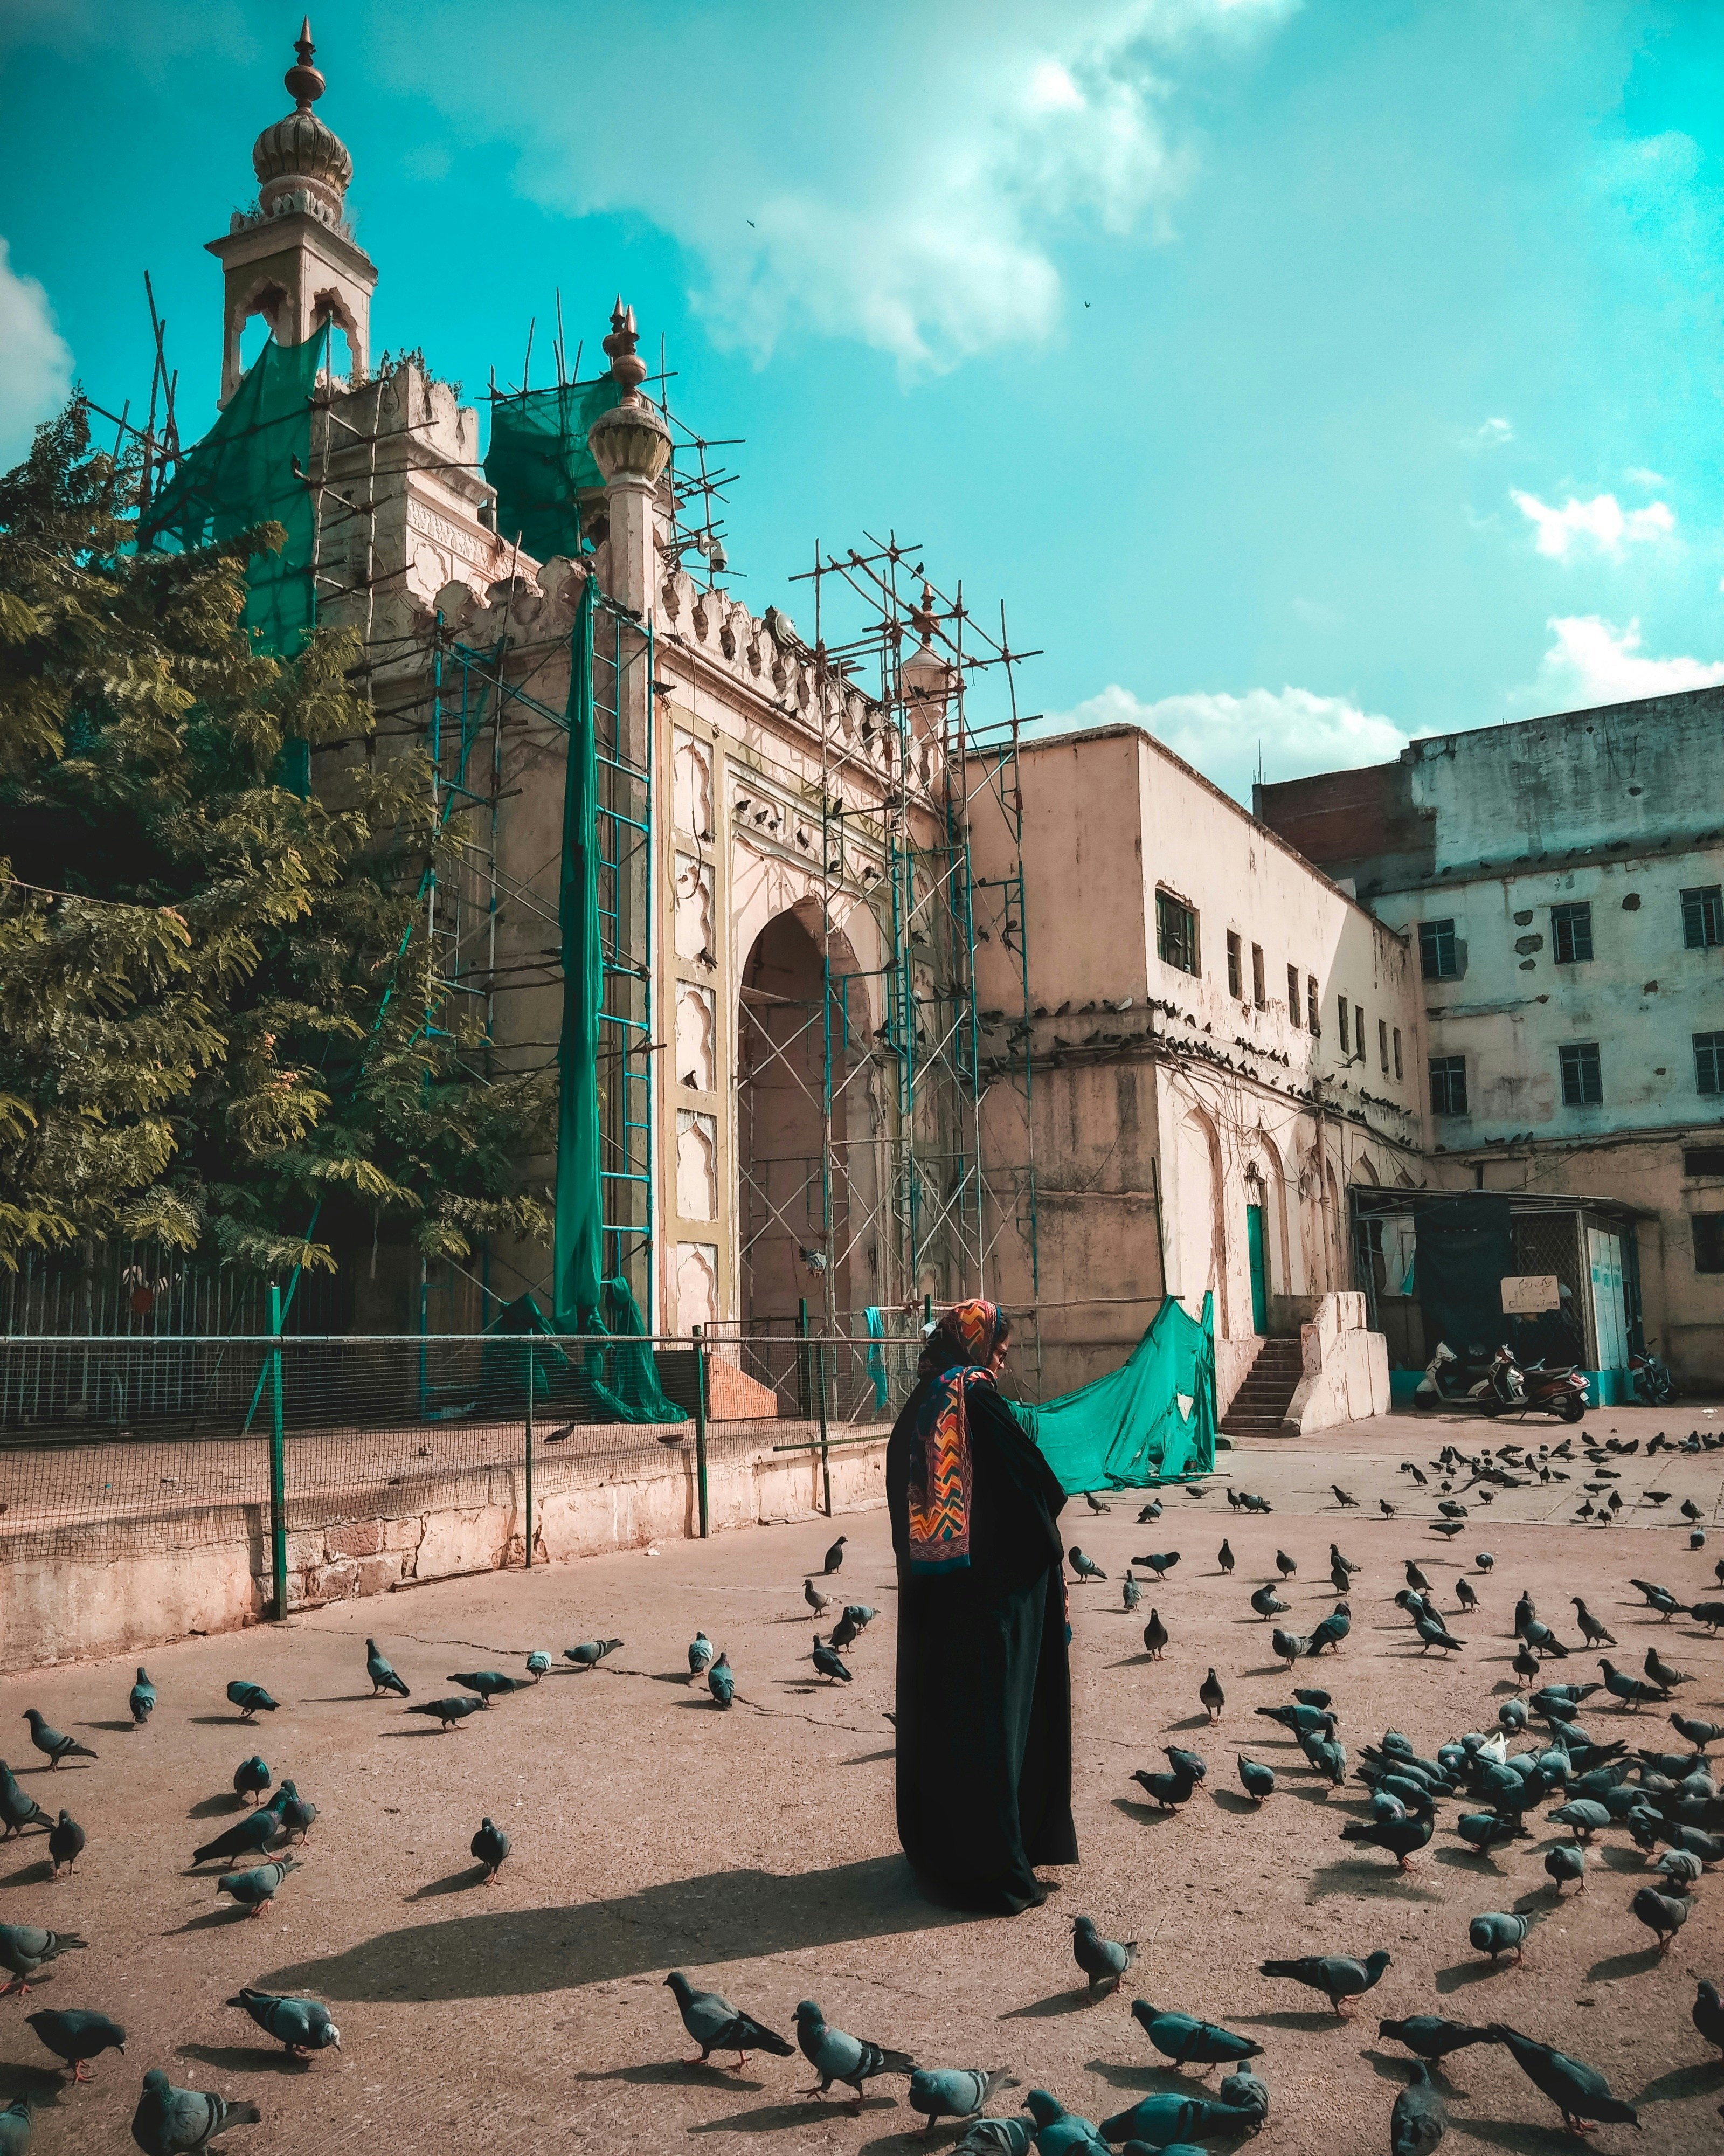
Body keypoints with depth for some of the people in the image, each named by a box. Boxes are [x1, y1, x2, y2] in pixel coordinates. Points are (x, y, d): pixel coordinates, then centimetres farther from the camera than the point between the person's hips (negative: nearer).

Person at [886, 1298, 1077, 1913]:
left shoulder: (918, 1407, 8)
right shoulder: (979, 1400, -16)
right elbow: (1035, 1487, -16)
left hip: (928, 1595, 8)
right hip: (991, 1591, -8)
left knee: (936, 1713, 16)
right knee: (990, 1721, 0)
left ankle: (935, 1850, 28)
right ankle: (992, 1868, 6)